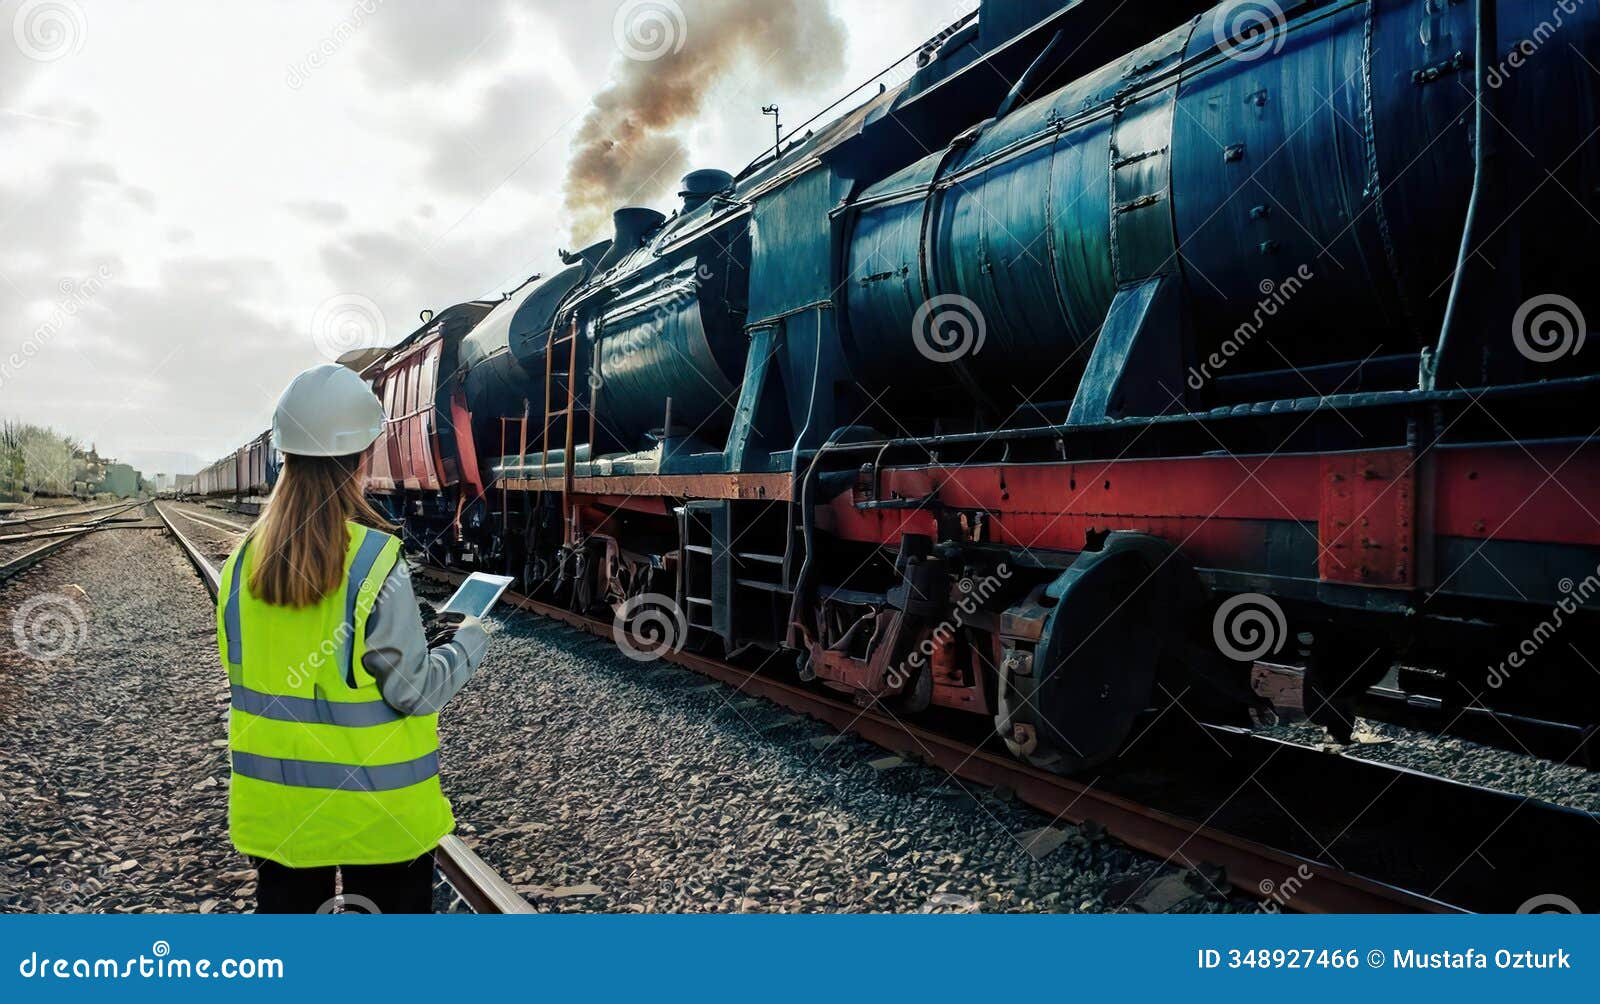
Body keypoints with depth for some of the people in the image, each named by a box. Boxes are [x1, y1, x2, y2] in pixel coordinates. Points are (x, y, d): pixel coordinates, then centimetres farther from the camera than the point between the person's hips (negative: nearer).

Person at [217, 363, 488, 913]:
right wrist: (468, 641, 2)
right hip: (376, 810, -4)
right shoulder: (375, 561, -21)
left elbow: (264, 669, 6)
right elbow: (414, 691, -16)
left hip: (277, 806, 5)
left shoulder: (246, 559, -4)